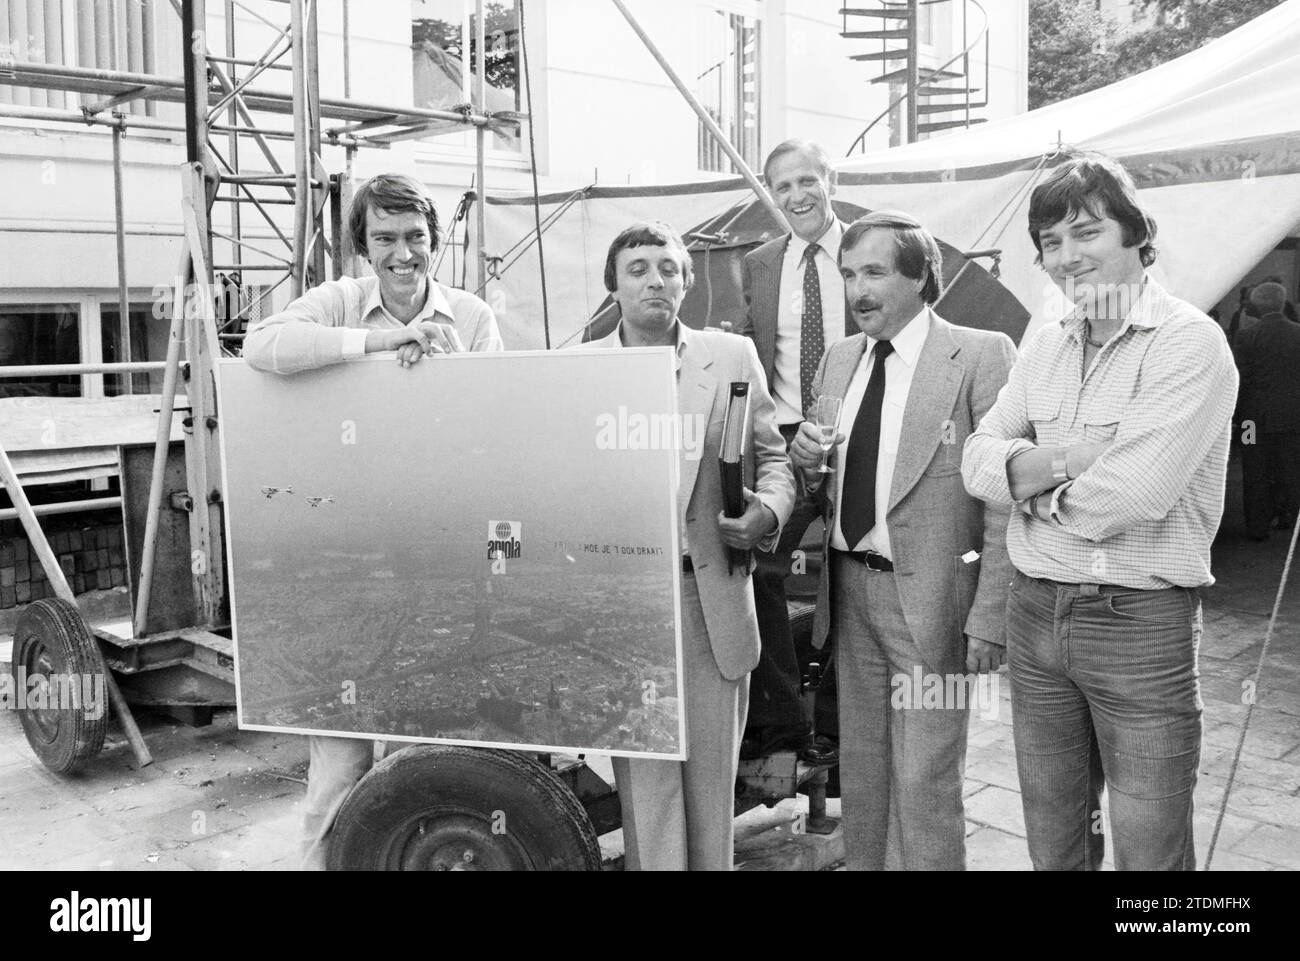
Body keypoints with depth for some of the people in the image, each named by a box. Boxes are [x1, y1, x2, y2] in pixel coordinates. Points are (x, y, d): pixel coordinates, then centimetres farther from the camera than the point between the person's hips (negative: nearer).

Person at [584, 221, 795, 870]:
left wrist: (767, 509, -9)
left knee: (712, 778, 10)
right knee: (643, 779, 4)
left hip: (712, 599, 1)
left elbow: (771, 455, 10)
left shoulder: (734, 356, 7)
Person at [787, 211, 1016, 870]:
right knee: (861, 769, 17)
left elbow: (1004, 499, -13)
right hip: (849, 591, 6)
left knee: (924, 782, 1)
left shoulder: (981, 356, -9)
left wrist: (988, 619, -16)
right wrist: (807, 462, -5)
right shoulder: (838, 360, 10)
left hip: (928, 596, -6)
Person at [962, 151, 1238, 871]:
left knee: (1150, 853, 7)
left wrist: (1031, 479, -4)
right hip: (1035, 614, 6)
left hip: (1140, 622, -6)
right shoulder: (1045, 346, 10)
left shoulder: (1189, 341, -11)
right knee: (1052, 845, 19)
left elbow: (1130, 495, -22)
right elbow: (976, 460, 1)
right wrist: (1067, 461, -16)